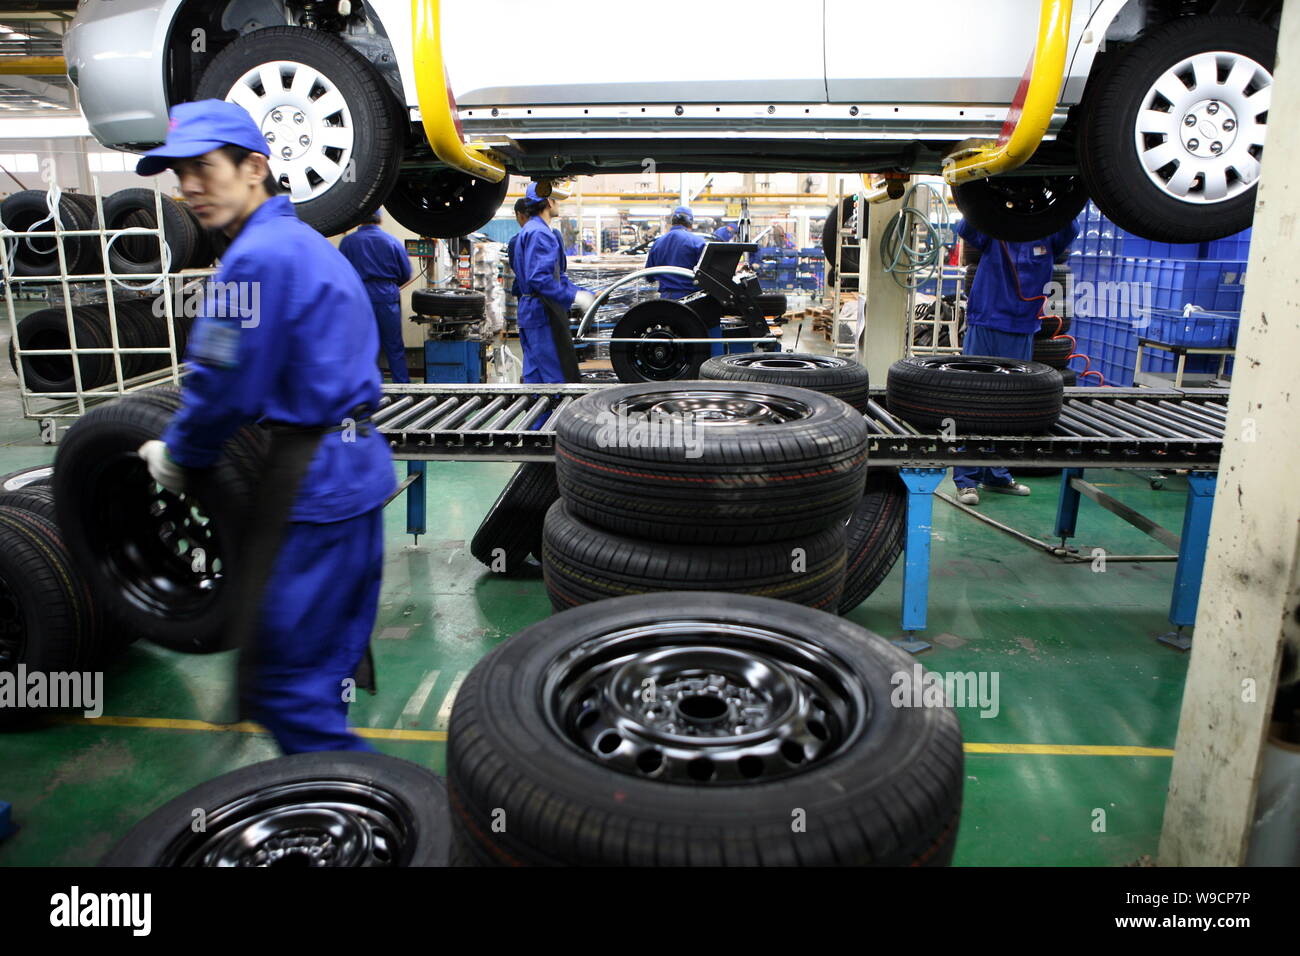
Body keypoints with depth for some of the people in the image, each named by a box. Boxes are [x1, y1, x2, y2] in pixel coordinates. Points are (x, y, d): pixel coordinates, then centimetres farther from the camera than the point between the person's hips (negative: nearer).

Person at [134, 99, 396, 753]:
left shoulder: (258, 257, -16)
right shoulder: (311, 244, 17)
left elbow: (224, 388, -15)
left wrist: (176, 456, 3)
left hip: (312, 482, -10)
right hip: (359, 462, 10)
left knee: (280, 670, -1)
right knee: (333, 650, 20)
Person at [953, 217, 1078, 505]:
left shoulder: (1048, 238, 8)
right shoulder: (993, 233, 2)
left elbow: (1070, 231, -11)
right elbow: (967, 230, -16)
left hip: (1022, 333, 3)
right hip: (984, 327, -3)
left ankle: (997, 476, 20)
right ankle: (966, 479, 1)